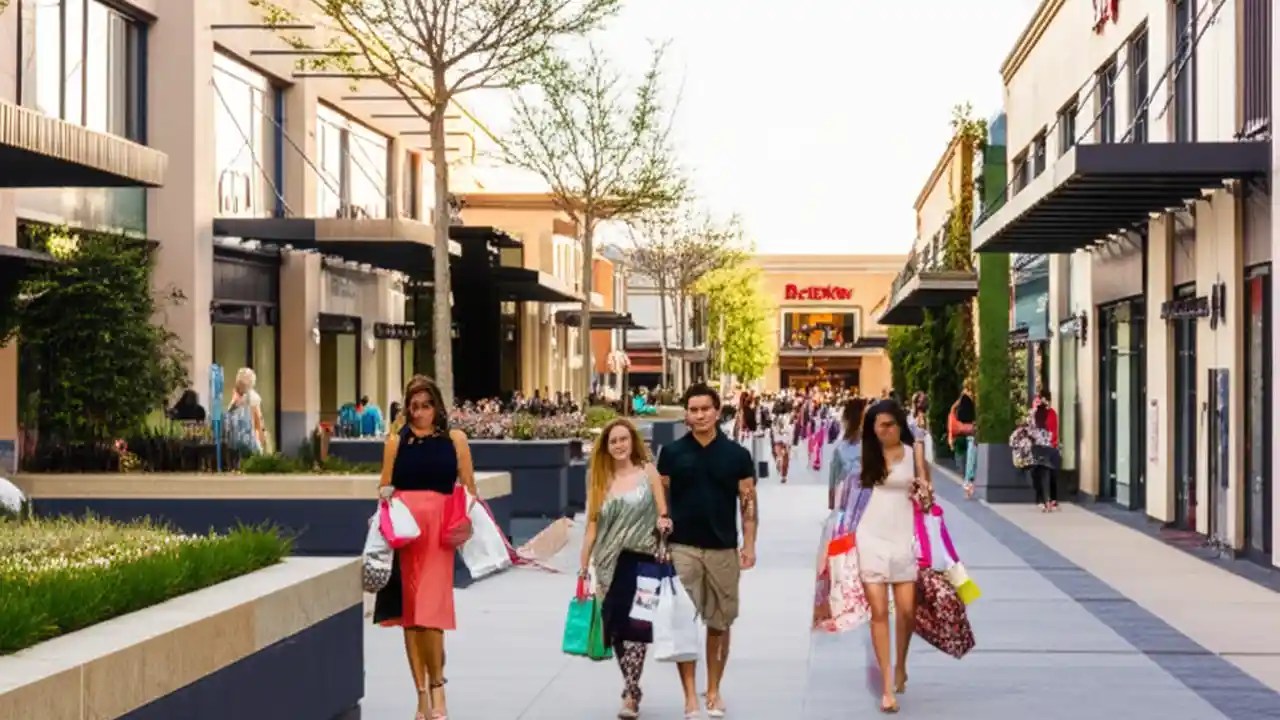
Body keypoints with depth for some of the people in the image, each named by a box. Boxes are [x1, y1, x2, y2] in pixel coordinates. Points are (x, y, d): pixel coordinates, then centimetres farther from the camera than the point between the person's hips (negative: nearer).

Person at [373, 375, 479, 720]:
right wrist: (385, 495, -8)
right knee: (409, 612, 5)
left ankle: (436, 686, 4)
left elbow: (469, 489, 7)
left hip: (439, 530, -2)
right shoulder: (396, 441, 10)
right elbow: (384, 487, 13)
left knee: (430, 610, -13)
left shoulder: (455, 439, 7)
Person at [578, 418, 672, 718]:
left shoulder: (648, 472, 3)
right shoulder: (600, 480, 10)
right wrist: (583, 567, 6)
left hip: (642, 560, -3)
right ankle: (632, 690, 20)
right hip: (610, 564, 3)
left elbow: (663, 513, 3)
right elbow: (592, 526, 10)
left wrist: (663, 521, -21)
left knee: (636, 626, -11)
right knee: (616, 629, 5)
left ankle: (630, 695, -9)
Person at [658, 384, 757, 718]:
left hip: (723, 549, 1)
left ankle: (714, 691, 23)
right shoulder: (672, 452, 2)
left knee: (720, 623, 9)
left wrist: (749, 545, -5)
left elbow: (748, 501, 2)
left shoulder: (736, 454, 1)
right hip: (682, 548, 0)